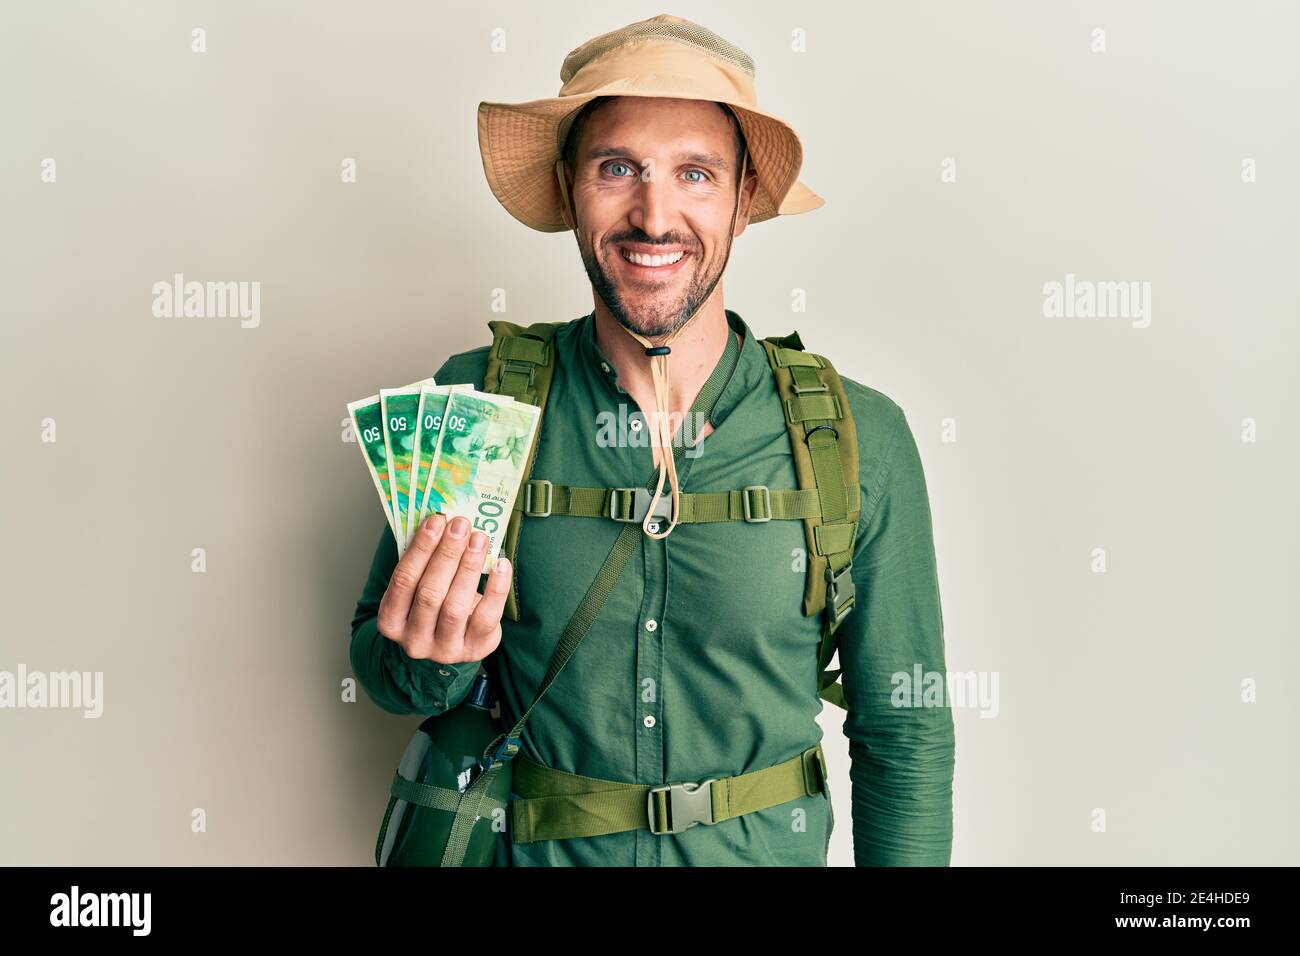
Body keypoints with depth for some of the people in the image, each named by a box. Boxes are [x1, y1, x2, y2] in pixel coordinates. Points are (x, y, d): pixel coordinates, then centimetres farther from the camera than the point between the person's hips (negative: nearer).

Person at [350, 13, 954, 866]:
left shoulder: (862, 439, -15)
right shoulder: (476, 402, -15)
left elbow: (905, 736, -6)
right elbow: (385, 671, -6)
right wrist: (428, 657, -26)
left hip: (768, 851, 1)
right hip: (529, 848, 0)